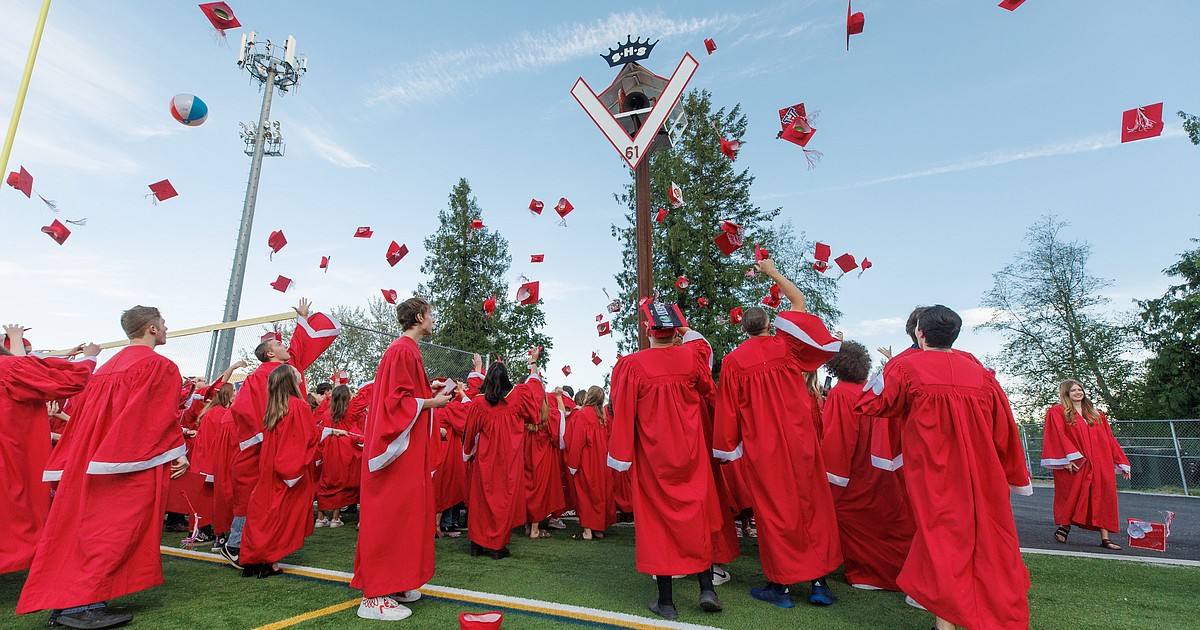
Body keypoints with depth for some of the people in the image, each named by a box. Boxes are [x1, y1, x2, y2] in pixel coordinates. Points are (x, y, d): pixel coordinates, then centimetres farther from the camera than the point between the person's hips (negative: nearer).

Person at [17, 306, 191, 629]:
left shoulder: (108, 366, 17)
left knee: (90, 528, 13)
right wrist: (178, 453, -11)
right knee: (116, 529, -5)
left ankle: (63, 600, 16)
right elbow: (163, 417, -14)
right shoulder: (159, 366, -10)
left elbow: (82, 413, 21)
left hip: (89, 461, 9)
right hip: (134, 463, -9)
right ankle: (83, 603, -7)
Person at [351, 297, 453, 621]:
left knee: (403, 514, 15)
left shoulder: (408, 350, 15)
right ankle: (375, 596, 6)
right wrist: (432, 402, -11)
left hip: (410, 446, 10)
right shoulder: (402, 350, -15)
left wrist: (432, 398, 12)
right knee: (390, 516, -4)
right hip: (400, 448, -10)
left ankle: (394, 584, 25)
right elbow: (397, 400, -20)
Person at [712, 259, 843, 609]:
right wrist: (772, 272, 17)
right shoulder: (785, 346, -3)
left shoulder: (733, 362, -7)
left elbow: (728, 411, -2)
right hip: (799, 439, 2)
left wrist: (727, 450, 9)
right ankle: (819, 580, 18)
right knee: (812, 505, 13)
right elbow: (799, 303, 10)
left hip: (761, 448, -1)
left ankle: (782, 584, 16)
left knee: (773, 510, 8)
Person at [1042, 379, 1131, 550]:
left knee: (1103, 497, 0)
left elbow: (1109, 440, 19)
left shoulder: (1096, 415, 18)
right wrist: (1069, 457, -21)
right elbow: (1058, 435, -10)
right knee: (1072, 496, 0)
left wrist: (1122, 463, 14)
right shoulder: (1057, 412, 1)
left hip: (1100, 464, 5)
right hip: (1074, 465, -5)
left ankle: (1105, 537, 4)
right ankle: (1064, 527, 16)